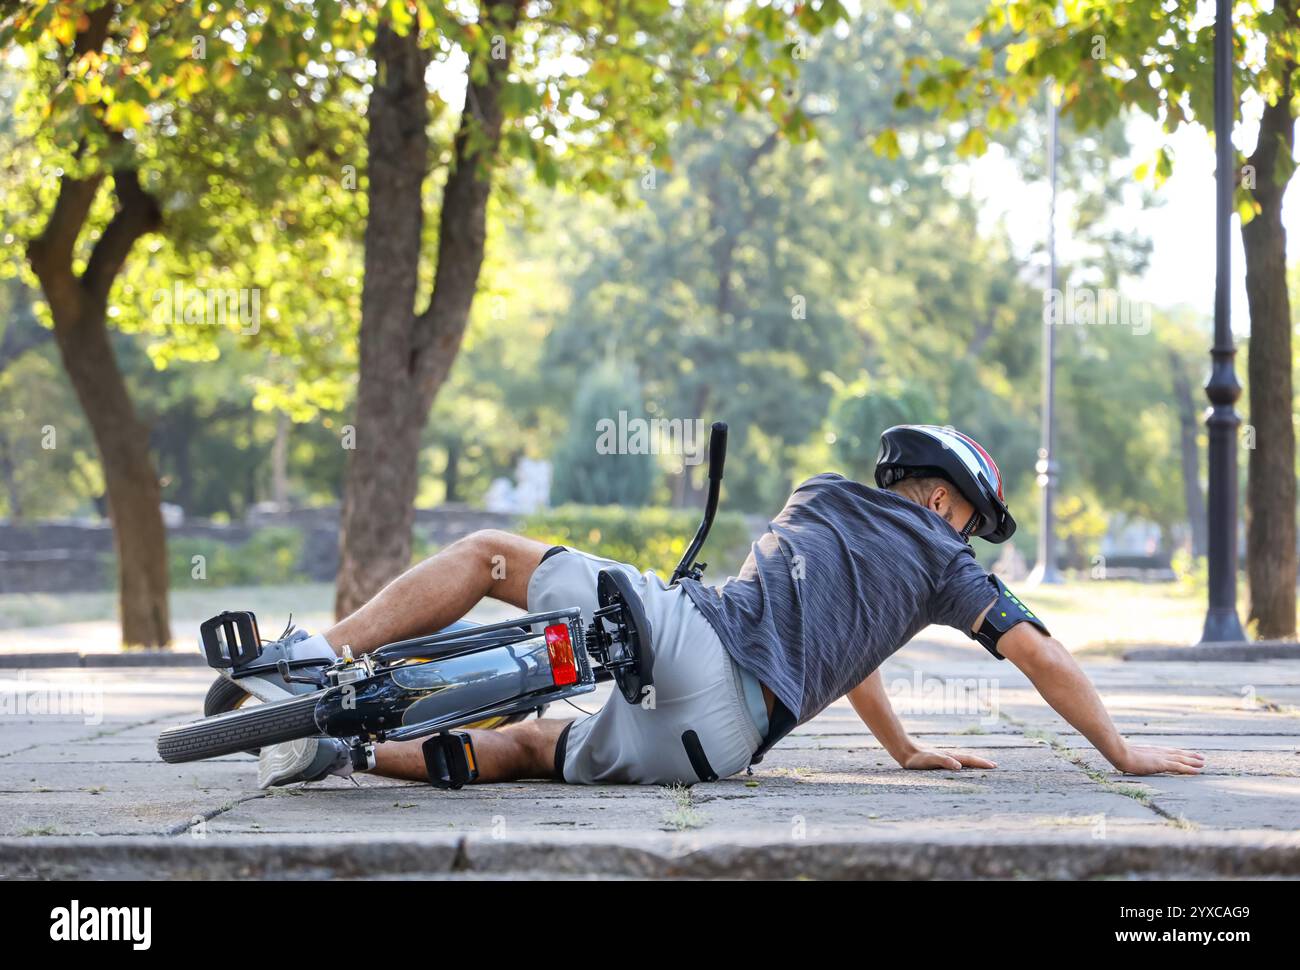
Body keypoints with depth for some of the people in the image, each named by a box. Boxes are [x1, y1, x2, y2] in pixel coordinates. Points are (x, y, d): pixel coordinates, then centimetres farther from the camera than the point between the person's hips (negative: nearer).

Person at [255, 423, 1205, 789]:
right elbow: (1041, 653, 15)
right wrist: (1124, 753, 27)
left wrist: (907, 748, 51)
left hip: (686, 629, 1)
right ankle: (345, 745, -11)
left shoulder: (823, 494, 32)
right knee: (533, 746, 15)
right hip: (719, 740, -1)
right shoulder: (942, 562, 22)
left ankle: (319, 664, -8)